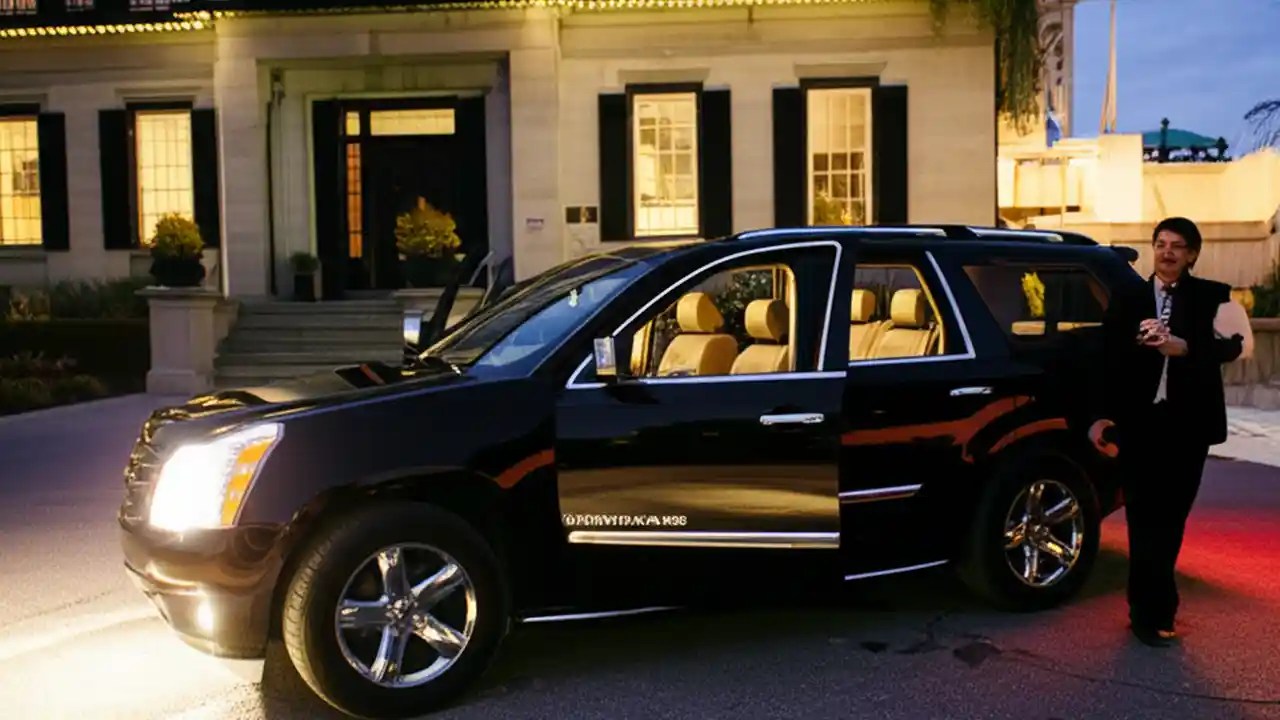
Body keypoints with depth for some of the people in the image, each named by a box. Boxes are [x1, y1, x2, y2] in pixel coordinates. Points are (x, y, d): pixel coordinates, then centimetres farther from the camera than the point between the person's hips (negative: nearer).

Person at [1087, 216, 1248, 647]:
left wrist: (1183, 347, -27)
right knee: (1145, 518, 1)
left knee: (1170, 517, 9)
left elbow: (1233, 344, -13)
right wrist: (1102, 415, -4)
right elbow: (1109, 360, 3)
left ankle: (1149, 606, 22)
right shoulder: (1128, 299, 8)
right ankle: (1154, 610, 8)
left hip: (1188, 423, 0)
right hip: (1139, 422, 0)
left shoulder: (1212, 297, 3)